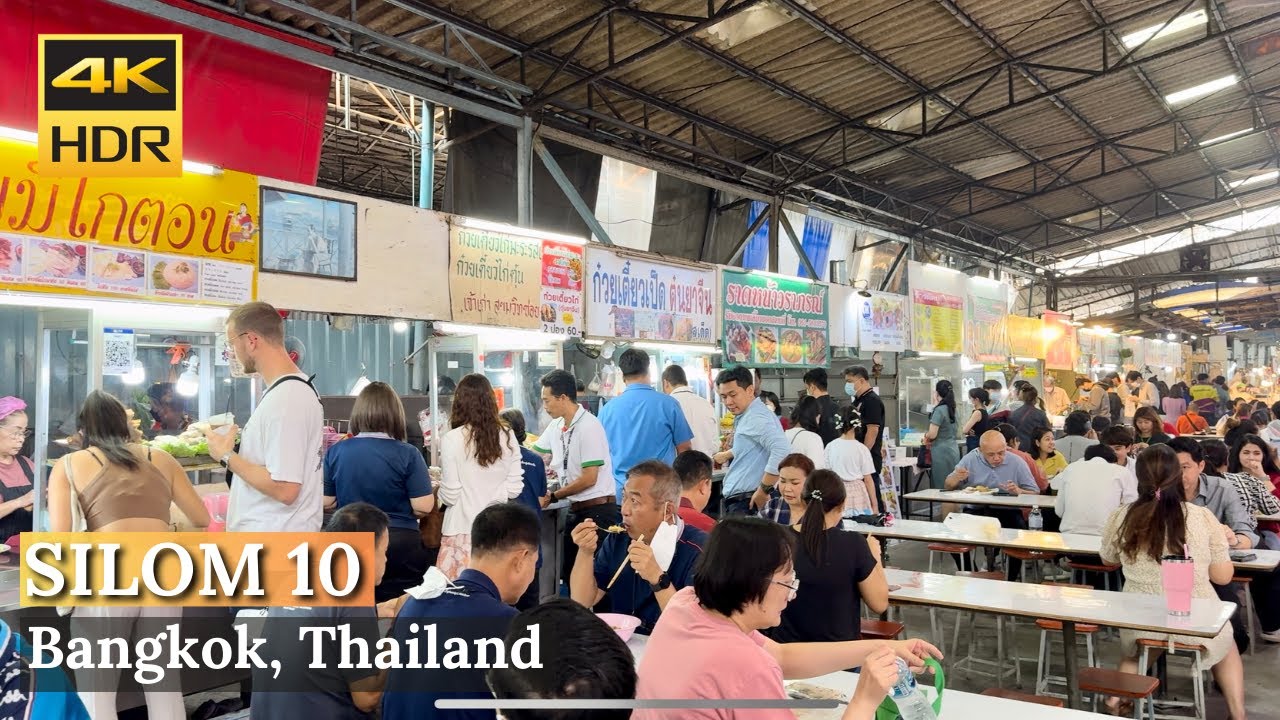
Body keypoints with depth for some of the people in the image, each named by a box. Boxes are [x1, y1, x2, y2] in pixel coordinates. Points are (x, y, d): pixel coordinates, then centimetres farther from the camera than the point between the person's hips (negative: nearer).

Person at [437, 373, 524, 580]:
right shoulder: (506, 435, 1)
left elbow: (449, 494, -6)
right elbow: (514, 487, 4)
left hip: (463, 528, -4)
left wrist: (438, 491, 14)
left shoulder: (452, 439, -9)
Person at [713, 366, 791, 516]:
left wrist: (763, 490, -23)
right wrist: (726, 455, 53)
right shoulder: (744, 417, 17)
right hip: (735, 500, 10)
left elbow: (782, 451, -30)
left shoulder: (756, 418, -15)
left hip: (747, 503, -10)